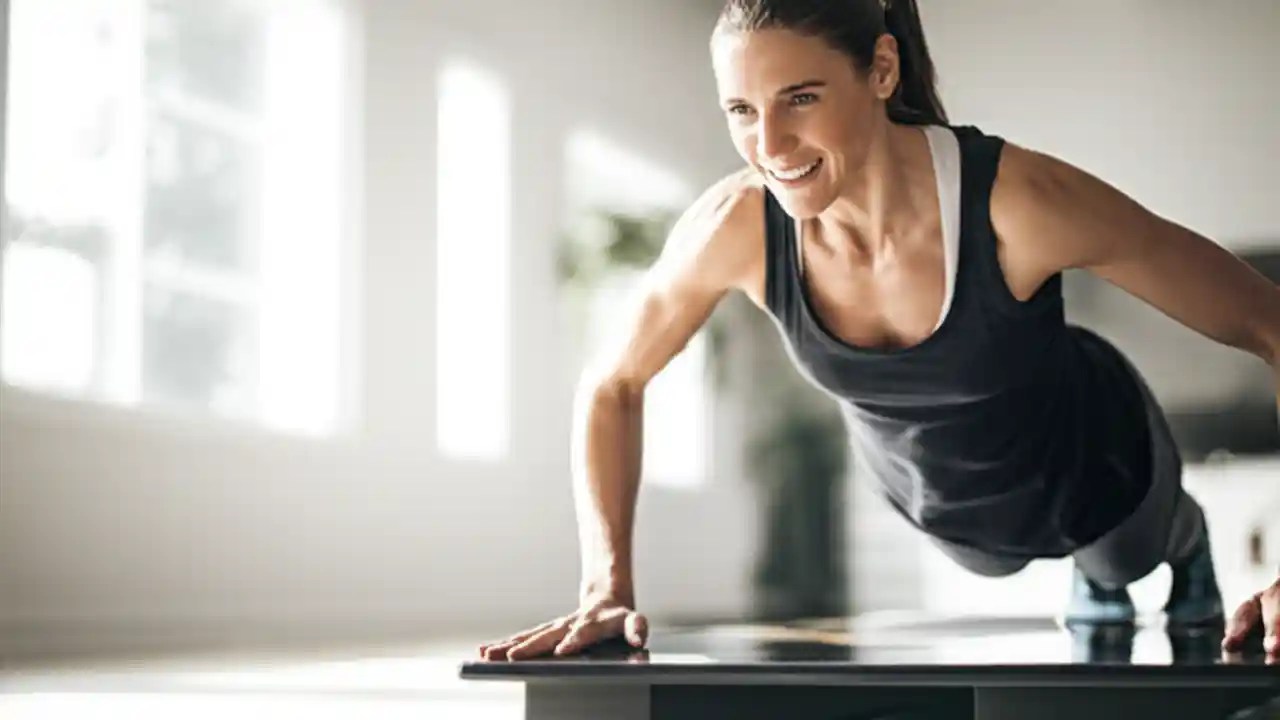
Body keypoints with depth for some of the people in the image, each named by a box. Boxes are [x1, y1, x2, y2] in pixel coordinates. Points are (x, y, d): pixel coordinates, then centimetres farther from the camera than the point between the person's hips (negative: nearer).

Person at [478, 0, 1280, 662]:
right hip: (928, 497, 3)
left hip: (1088, 466, -2)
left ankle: (1185, 548, 71)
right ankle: (1095, 573, 72)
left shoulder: (1019, 204, -44)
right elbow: (613, 386, -15)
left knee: (1138, 551, 34)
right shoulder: (736, 227, -34)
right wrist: (608, 585, -25)